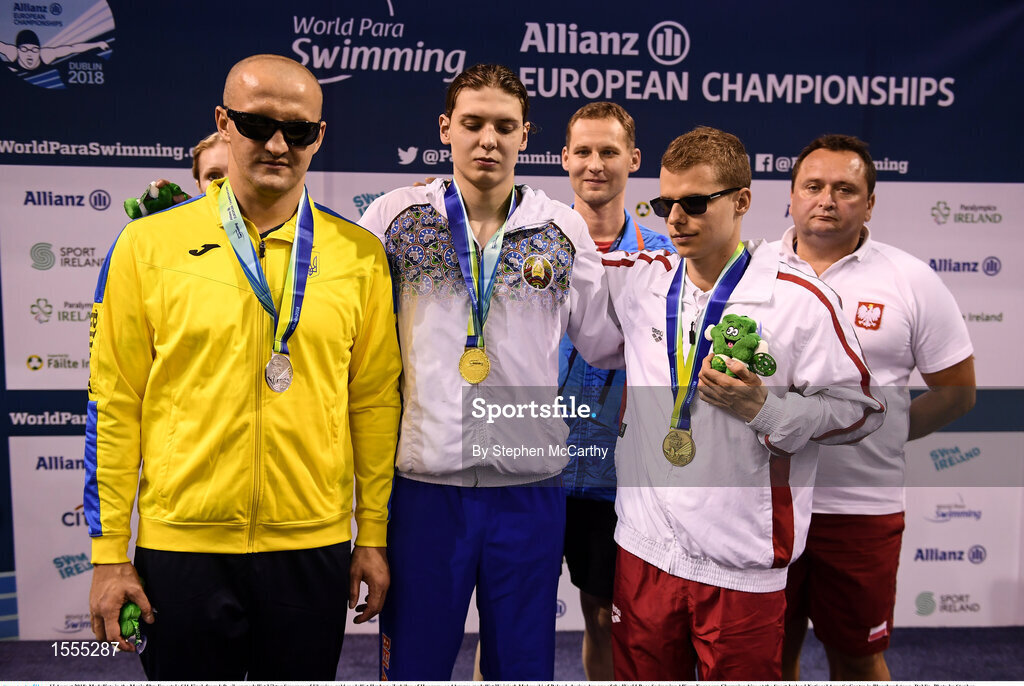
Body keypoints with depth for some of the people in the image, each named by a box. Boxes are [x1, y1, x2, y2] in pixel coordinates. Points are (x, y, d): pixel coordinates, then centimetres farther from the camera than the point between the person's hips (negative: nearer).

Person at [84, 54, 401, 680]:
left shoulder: (360, 253, 1)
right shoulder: (148, 244, -2)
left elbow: (375, 402, 3)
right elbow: (113, 404, 0)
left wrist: (373, 535, 4)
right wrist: (109, 551, 0)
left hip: (315, 546, 1)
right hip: (181, 543, 0)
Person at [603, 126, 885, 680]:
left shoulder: (800, 300, -9)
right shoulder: (639, 277, 3)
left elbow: (861, 408, -5)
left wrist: (762, 408, -18)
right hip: (643, 548, 4)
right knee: (643, 674, 18)